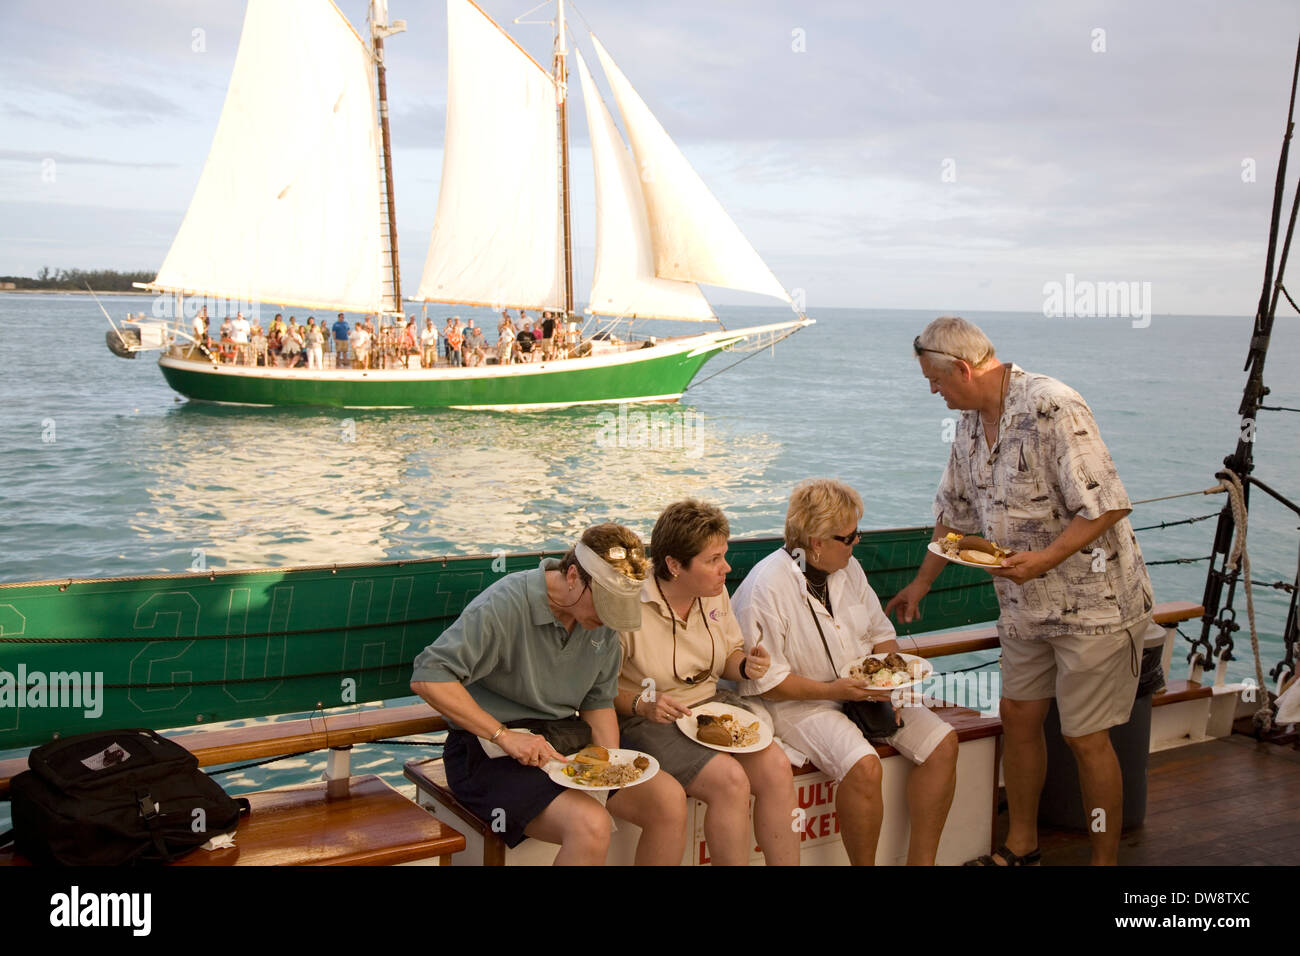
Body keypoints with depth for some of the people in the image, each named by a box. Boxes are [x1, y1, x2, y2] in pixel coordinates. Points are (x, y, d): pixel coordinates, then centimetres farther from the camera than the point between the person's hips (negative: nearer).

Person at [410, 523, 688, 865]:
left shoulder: (601, 618, 2)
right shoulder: (506, 605, -20)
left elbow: (598, 702, 12)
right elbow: (427, 677, -25)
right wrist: (504, 735, -27)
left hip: (566, 737, 7)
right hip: (492, 751, -7)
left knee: (670, 798, -11)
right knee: (590, 823, -31)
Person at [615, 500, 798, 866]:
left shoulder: (715, 592, 2)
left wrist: (746, 665, -8)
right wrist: (641, 705, -28)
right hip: (647, 720, -6)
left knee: (777, 767, -18)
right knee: (730, 780, -27)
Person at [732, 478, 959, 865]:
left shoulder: (849, 568, 6)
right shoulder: (765, 588, -17)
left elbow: (881, 632, 16)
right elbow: (763, 681, -16)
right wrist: (832, 690, -21)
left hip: (863, 689, 7)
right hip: (799, 703, -7)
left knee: (942, 743, -10)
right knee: (863, 766, -32)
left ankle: (921, 860, 1)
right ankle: (864, 864, -9)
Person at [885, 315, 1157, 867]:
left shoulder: (1052, 408, -22)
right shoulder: (972, 420, 6)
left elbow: (1107, 506, -23)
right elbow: (955, 512, 18)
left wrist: (1045, 559, -29)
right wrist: (921, 584, 24)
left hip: (1094, 602, -8)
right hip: (1025, 606, 8)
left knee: (1085, 737, 1)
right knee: (1018, 717, 13)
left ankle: (1105, 861, 19)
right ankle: (1020, 845, 31)